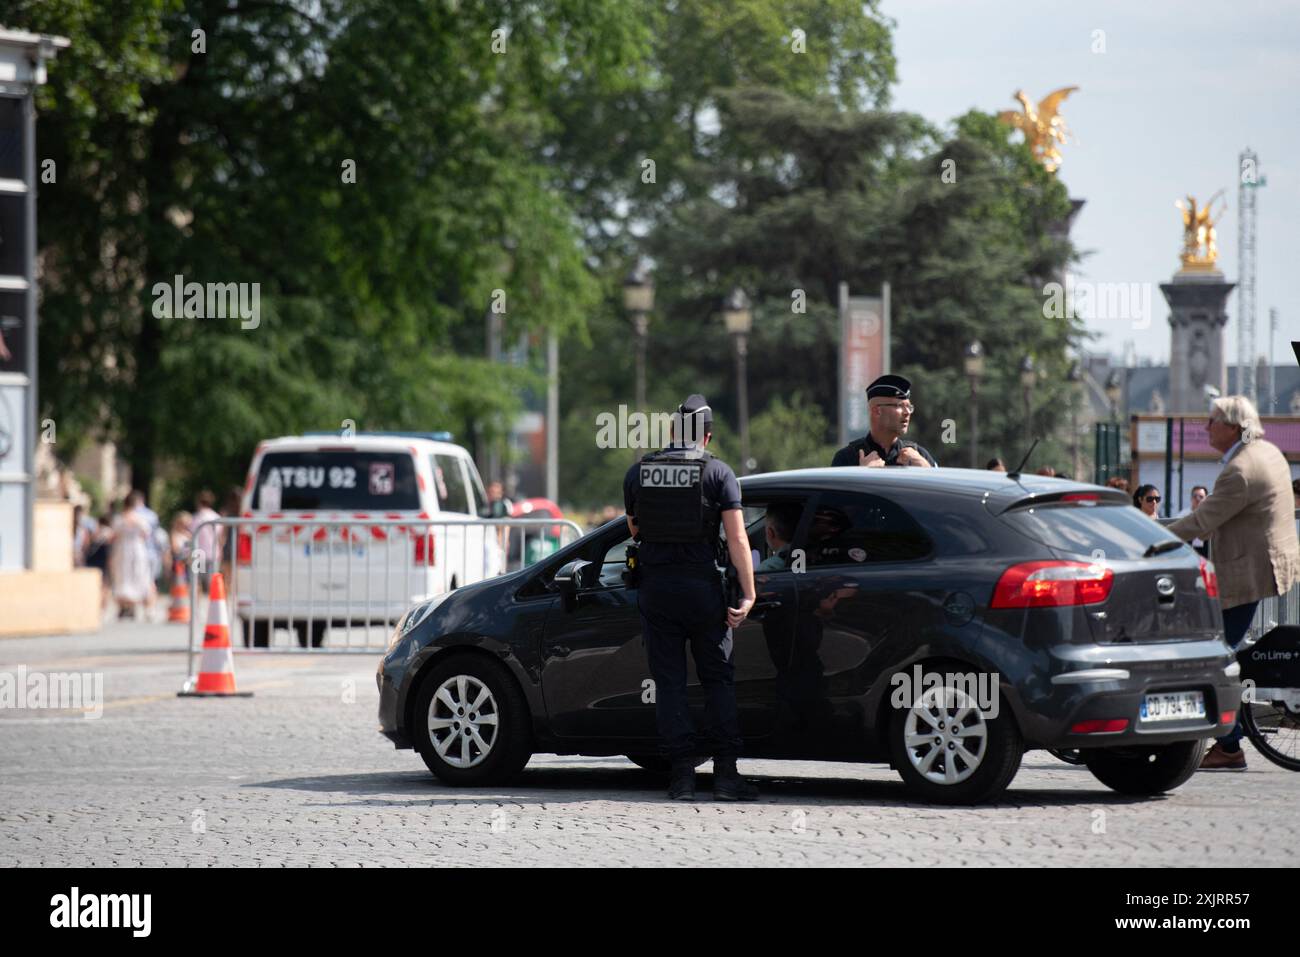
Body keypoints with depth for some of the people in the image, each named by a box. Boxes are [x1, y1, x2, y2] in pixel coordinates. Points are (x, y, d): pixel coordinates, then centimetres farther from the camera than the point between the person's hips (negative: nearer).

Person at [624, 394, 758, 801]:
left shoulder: (638, 473, 5)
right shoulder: (718, 473, -4)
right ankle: (725, 772, -1)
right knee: (718, 679, 7)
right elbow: (737, 538, -9)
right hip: (702, 586, -2)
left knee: (669, 683, 5)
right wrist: (748, 595, -8)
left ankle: (683, 773, 0)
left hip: (655, 588, 2)